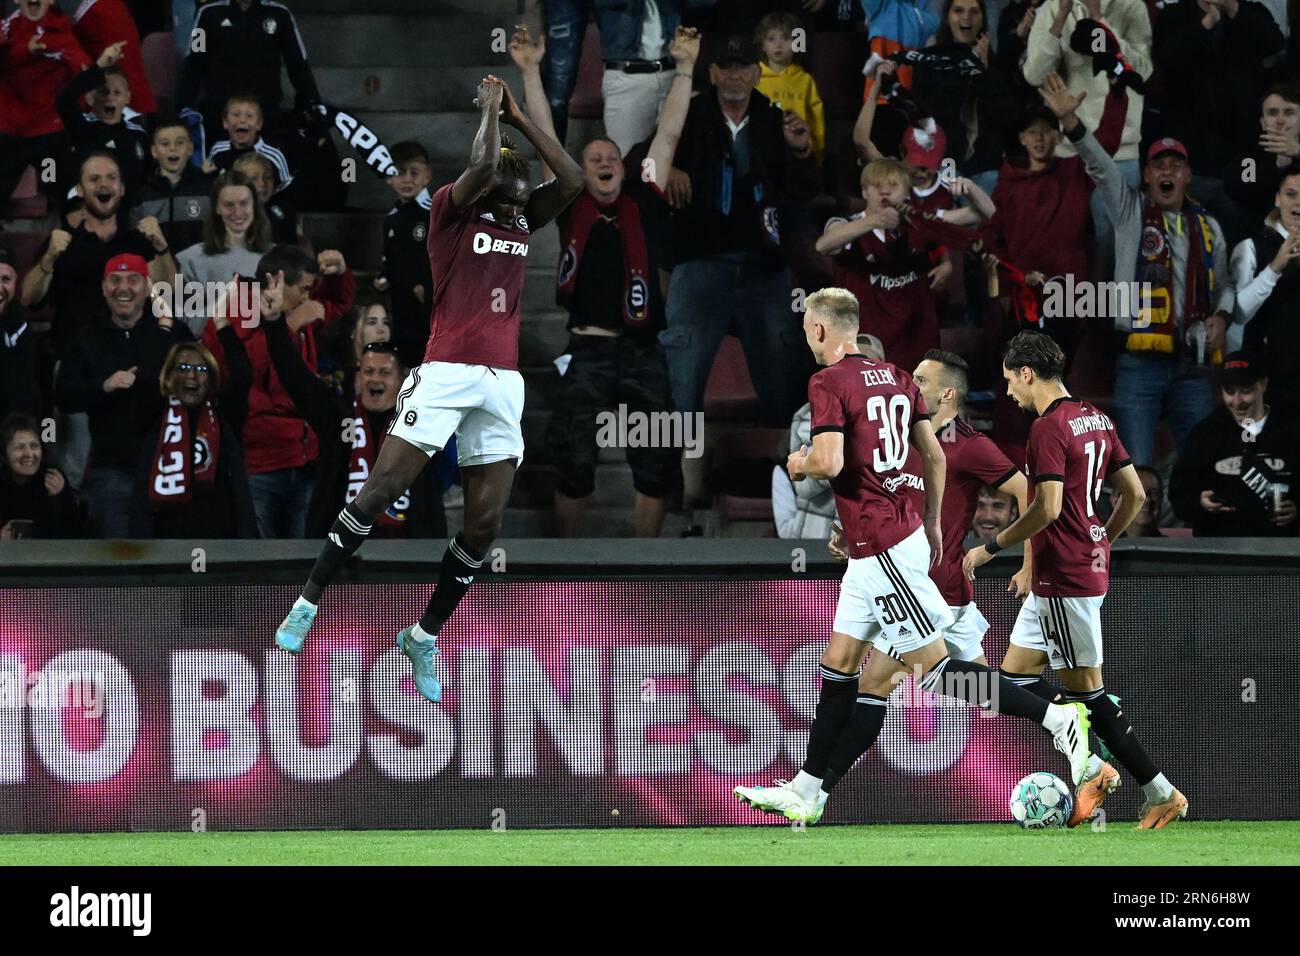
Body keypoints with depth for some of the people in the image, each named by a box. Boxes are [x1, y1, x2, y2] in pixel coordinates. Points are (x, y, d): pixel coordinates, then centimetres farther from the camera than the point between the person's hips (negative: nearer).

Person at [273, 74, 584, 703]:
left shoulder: (522, 221, 16)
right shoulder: (453, 209, -1)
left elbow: (572, 180, 6)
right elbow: (482, 164, -18)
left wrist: (520, 120, 8)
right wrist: (491, 107, -2)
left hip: (503, 382, 6)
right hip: (446, 371, -6)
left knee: (486, 521, -1)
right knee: (382, 488, -10)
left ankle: (425, 635, 11)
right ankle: (307, 604, -1)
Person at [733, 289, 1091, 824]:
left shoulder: (829, 383, -13)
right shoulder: (896, 379, 12)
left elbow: (830, 461, -23)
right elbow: (934, 457, 14)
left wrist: (800, 463, -1)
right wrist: (933, 524, 24)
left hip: (880, 549, -9)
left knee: (932, 665, -6)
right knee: (839, 665, 13)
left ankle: (1057, 719, -8)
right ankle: (806, 792, 17)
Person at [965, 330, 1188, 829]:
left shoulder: (1048, 428, -16)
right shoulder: (1096, 419, 11)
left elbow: (1047, 508, -24)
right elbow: (1135, 495, 14)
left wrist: (991, 547, -14)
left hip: (1064, 578, -10)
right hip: (1091, 567, 10)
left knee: (1086, 691, -4)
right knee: (1014, 675, 13)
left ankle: (1160, 794, -2)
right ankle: (1091, 769, 10)